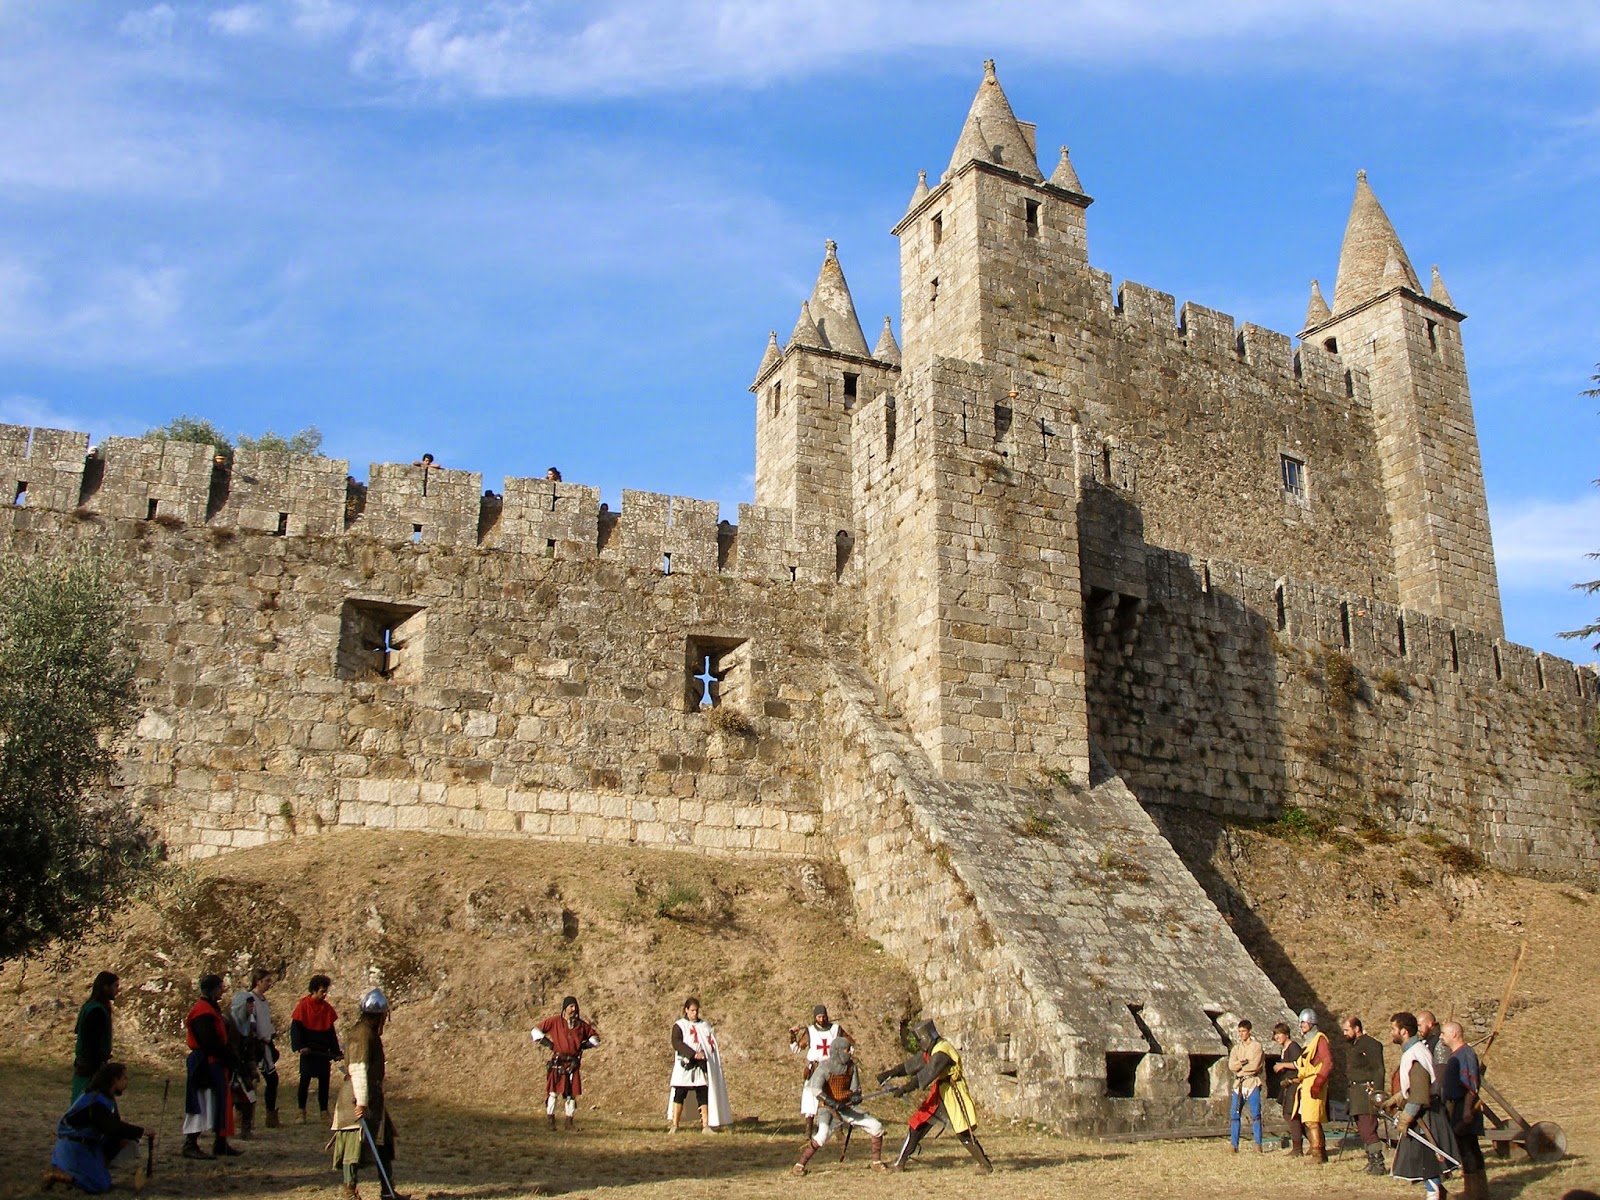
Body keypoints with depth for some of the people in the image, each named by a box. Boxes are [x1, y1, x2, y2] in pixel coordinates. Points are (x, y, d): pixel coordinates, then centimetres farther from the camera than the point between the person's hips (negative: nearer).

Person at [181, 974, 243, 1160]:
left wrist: (231, 1054, 5)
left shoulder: (212, 1009, 16)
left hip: (216, 1064, 11)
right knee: (202, 1105, -8)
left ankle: (221, 1144, 21)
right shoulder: (203, 1012, -16)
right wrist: (231, 1056, -15)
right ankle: (190, 1145, -4)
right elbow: (210, 1043, -22)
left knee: (219, 1104, 14)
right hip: (206, 1065, -11)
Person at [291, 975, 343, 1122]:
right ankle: (302, 1112, 9)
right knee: (305, 1080, -1)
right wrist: (300, 1047, -19)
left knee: (324, 1081, 6)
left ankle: (324, 1111, 13)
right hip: (308, 1050, -4)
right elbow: (296, 1028, -7)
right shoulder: (303, 1006, -7)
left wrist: (336, 1052, 10)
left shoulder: (327, 1008, 7)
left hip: (323, 1051, 4)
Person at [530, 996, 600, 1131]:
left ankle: (569, 1122, 15)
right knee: (553, 1091, -4)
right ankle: (551, 1121, 6)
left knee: (572, 1093, 6)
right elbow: (535, 1031, 0)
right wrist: (549, 1044, -5)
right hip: (557, 1063, -3)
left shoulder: (581, 1024, 7)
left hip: (574, 1063, 3)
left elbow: (595, 1037, 17)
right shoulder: (554, 1021, -2)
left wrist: (582, 1046, 3)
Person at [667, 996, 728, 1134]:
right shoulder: (679, 1025, 2)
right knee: (679, 1095, -6)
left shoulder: (705, 1026, 14)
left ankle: (705, 1125, 2)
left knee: (704, 1096, 0)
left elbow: (712, 1045, 14)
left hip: (702, 1066, 3)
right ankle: (674, 1125, 0)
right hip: (685, 1066, -3)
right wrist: (693, 1054, -25)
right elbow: (676, 1043, -14)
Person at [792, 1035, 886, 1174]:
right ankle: (800, 1165, -12)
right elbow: (815, 1088, -31)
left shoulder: (851, 1066, 0)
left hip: (847, 1106, 6)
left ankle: (876, 1162, 18)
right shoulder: (825, 1066, -17)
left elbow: (855, 1089, 7)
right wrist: (832, 1103, -41)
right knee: (822, 1135, -30)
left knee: (876, 1127, -1)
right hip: (827, 1107, -6)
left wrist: (855, 1096, -18)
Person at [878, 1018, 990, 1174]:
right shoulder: (930, 1050, 8)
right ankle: (900, 1163, 12)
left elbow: (928, 1073, -32)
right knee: (916, 1125, 7)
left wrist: (906, 1087, -36)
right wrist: (890, 1073, 9)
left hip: (952, 1096, -9)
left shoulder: (942, 1051, -22)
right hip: (939, 1093, 9)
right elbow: (912, 1064, 15)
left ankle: (985, 1165, 4)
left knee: (963, 1133, -9)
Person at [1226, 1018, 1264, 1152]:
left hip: (1252, 1083, -4)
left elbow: (1255, 1065, -11)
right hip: (1238, 1084, 4)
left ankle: (1258, 1144, 1)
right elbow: (1231, 1065, 1)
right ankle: (1234, 1145, 2)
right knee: (1234, 1115, -1)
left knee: (1255, 1115, -4)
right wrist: (1244, 1063, -12)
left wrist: (1239, 1066, -3)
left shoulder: (1257, 1046, 2)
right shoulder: (1236, 1048, 16)